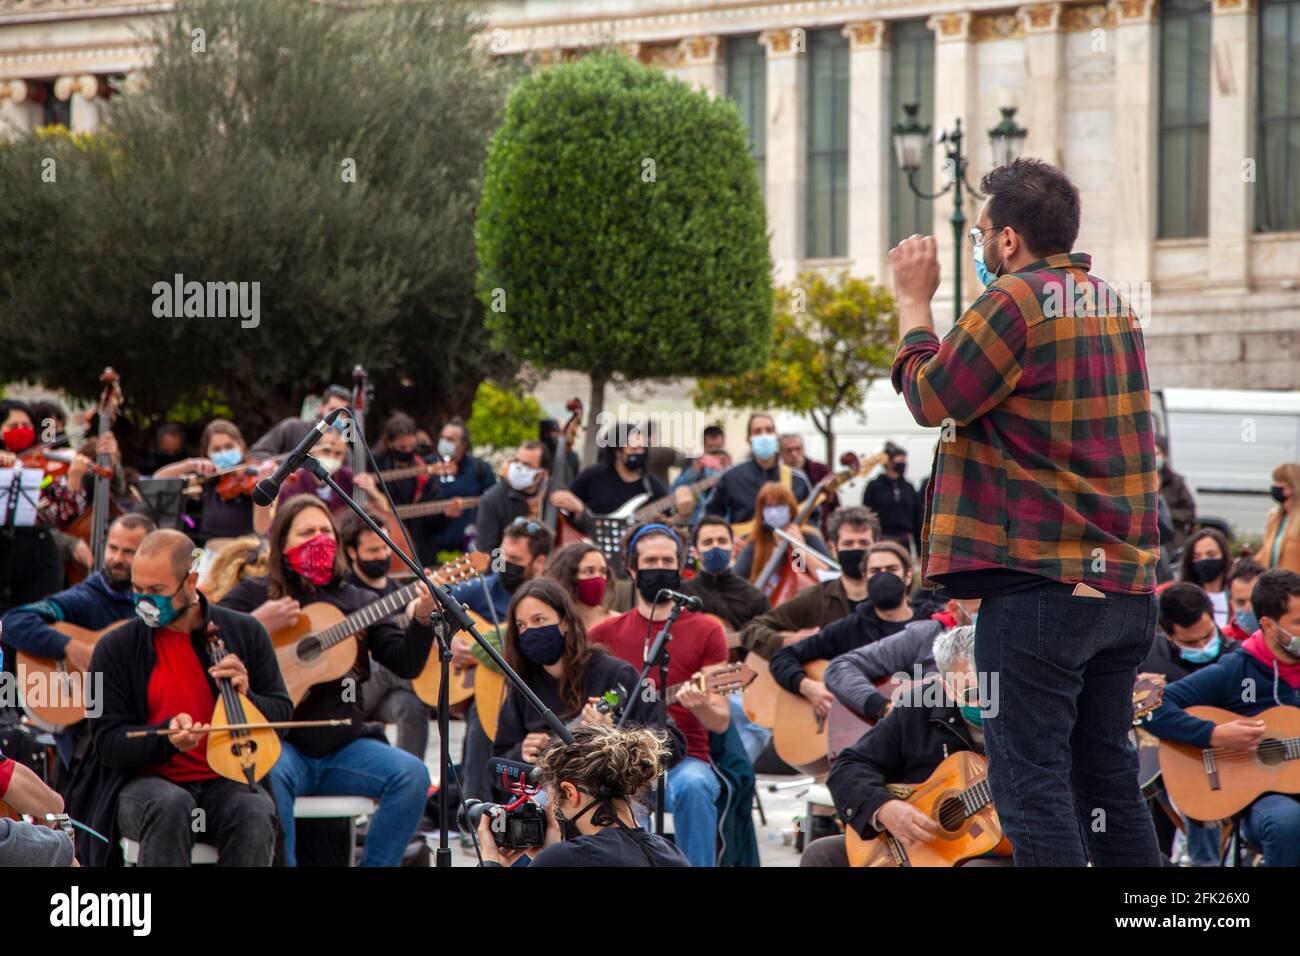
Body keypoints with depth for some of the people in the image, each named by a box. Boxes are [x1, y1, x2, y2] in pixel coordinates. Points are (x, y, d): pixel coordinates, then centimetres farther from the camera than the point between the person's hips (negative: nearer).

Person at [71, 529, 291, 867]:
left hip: (227, 780, 1)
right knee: (170, 805, -37)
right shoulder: (116, 648, 1)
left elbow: (283, 713, 12)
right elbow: (108, 743, -3)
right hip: (145, 781, -1)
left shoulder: (245, 633, 6)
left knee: (255, 813, -33)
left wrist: (246, 697, -11)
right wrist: (167, 737, -21)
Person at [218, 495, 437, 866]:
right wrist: (257, 625, -16)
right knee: (271, 777, -37)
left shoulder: (357, 600, 16)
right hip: (282, 744, -4)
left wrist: (421, 620, -11)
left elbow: (406, 665, 6)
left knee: (412, 775, -20)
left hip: (344, 747, 4)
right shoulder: (256, 594, 8)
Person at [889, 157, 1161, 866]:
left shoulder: (1017, 300, -12)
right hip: (1126, 586, 8)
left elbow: (930, 400, -4)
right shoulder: (1113, 305, 14)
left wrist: (914, 302, 8)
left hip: (1040, 581, -8)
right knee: (1108, 776, 14)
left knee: (1030, 779, -5)